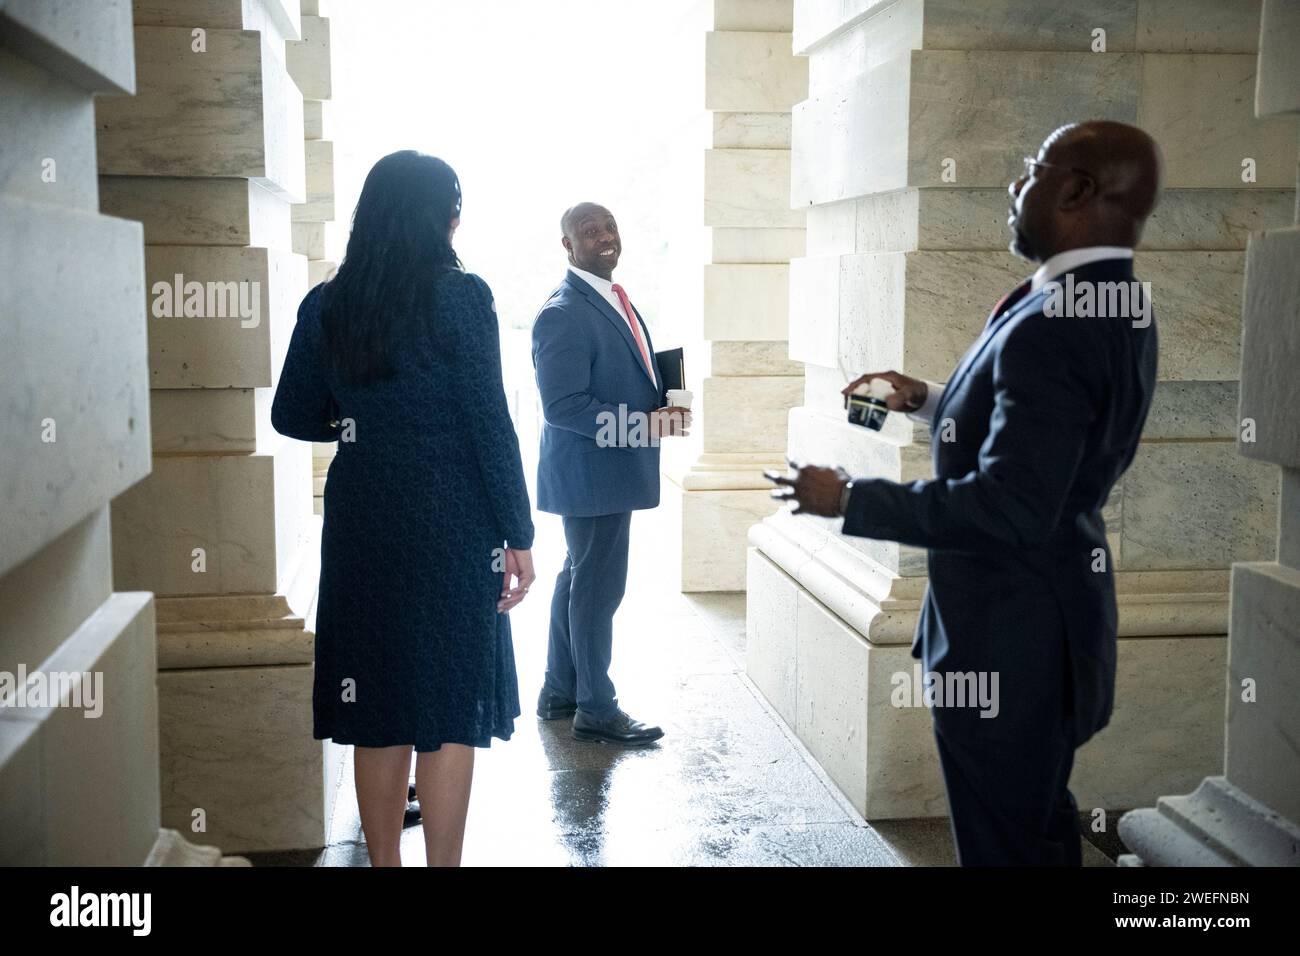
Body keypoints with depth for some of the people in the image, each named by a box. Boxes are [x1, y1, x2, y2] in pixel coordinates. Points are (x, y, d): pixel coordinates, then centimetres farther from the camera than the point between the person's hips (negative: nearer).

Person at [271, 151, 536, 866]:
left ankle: (384, 860, 23)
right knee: (450, 702, 4)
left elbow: (292, 416, 9)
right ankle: (442, 861, 10)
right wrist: (518, 535, -7)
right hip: (450, 520, -4)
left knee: (378, 708, 13)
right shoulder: (459, 295, -10)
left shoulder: (326, 304, 4)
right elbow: (490, 423, -12)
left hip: (361, 518, 5)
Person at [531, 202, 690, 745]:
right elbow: (562, 405, -24)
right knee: (598, 588, -1)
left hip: (610, 473, 10)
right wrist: (647, 425, -22)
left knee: (579, 579, 19)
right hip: (591, 473, -10)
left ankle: (559, 692, 33)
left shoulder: (614, 301, 13)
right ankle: (596, 711, 13)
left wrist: (663, 407, 3)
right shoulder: (563, 314, -19)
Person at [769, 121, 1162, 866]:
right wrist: (930, 400, 13)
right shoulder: (1114, 304, 6)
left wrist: (849, 500, -21)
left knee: (1004, 842, 6)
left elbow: (1009, 507, -30)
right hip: (1046, 614, 10)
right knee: (1040, 825, 25)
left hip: (1012, 631, -10)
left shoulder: (1052, 327, -27)